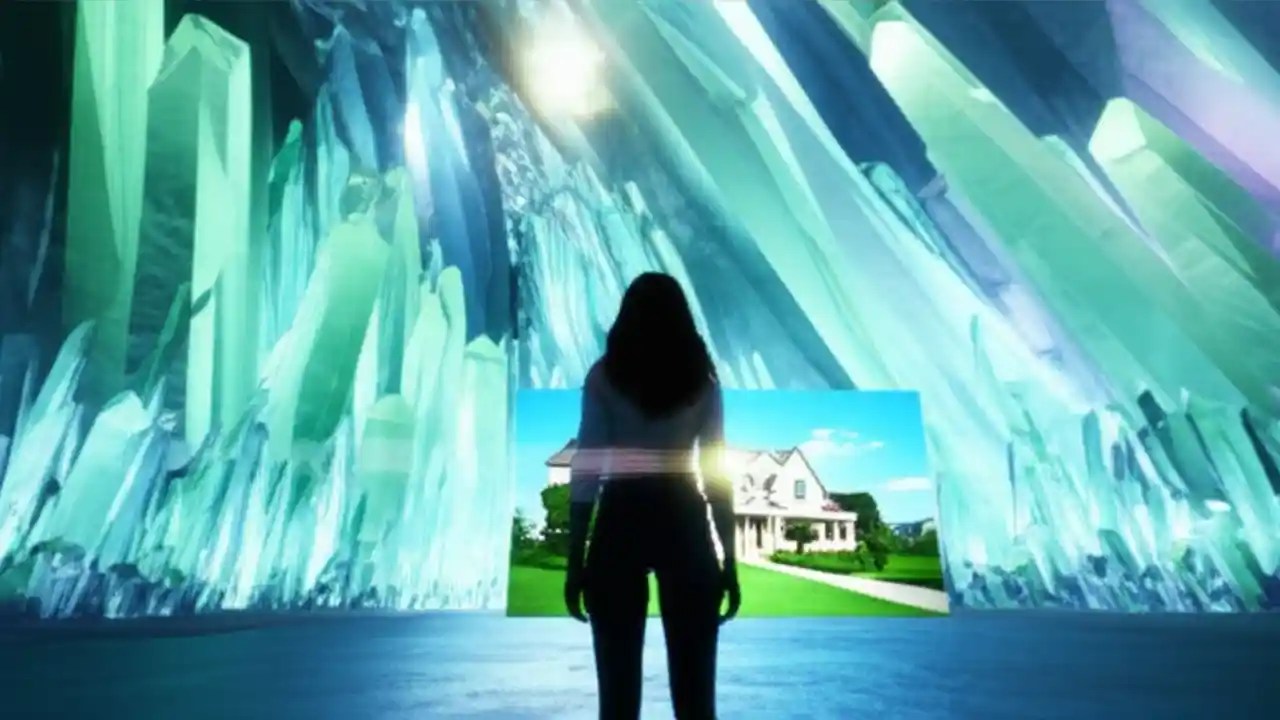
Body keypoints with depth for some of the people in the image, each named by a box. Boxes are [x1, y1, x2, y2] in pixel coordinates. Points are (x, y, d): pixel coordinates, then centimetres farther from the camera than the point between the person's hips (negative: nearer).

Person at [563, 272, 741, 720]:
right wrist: (729, 562, 10)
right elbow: (717, 474, 4)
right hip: (684, 523, 2)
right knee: (695, 684, 7)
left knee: (619, 683, 4)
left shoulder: (605, 374, 1)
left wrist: (575, 561, 0)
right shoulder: (701, 378, 6)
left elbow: (586, 470, -4)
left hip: (621, 520, -1)